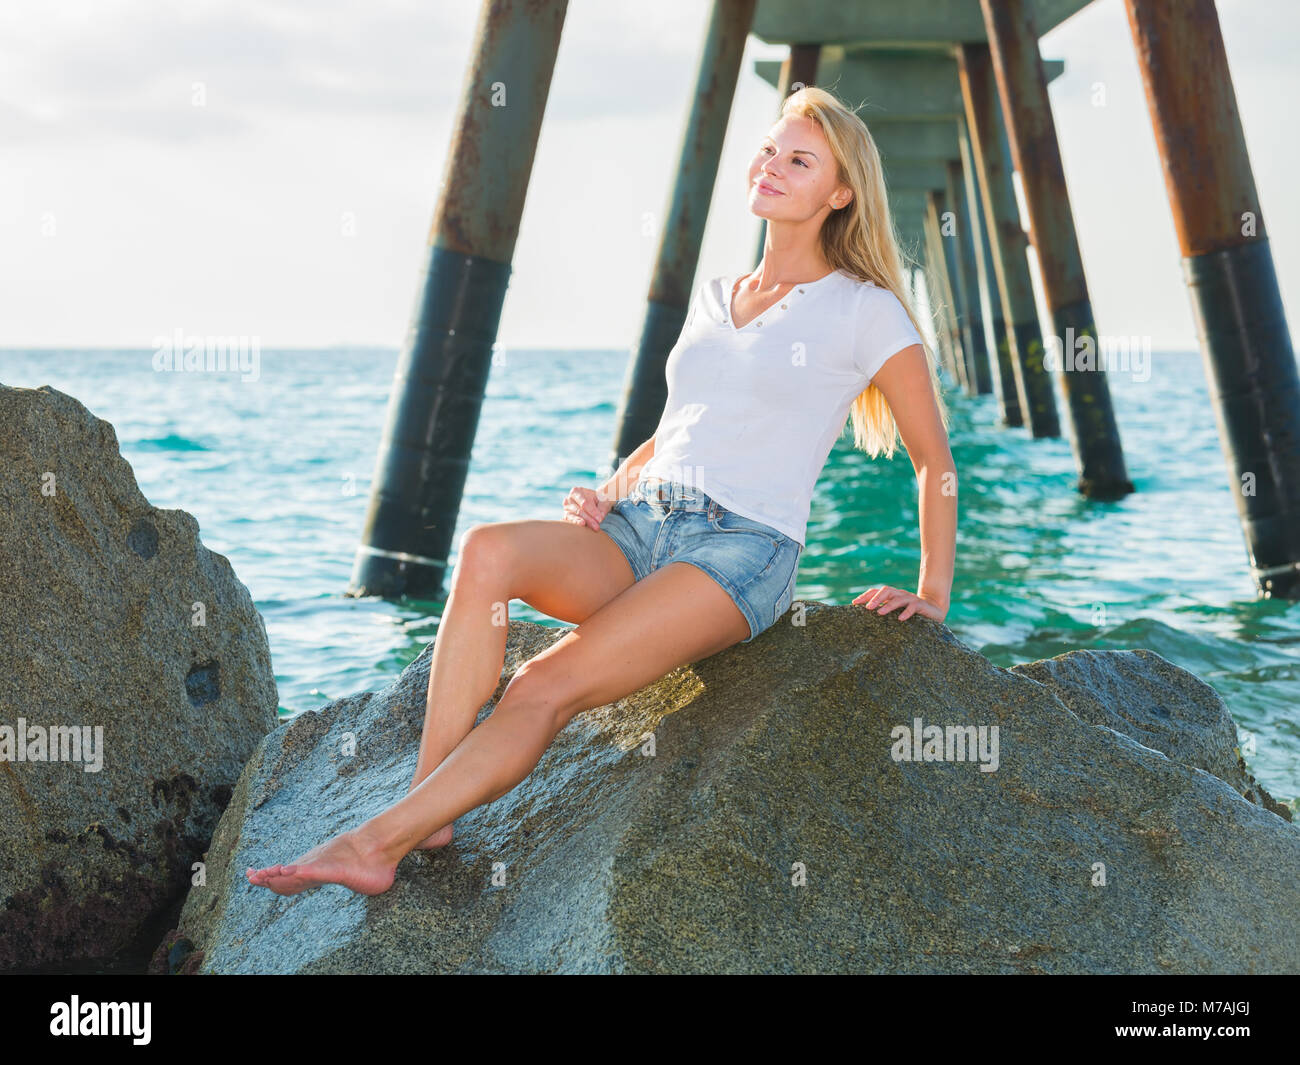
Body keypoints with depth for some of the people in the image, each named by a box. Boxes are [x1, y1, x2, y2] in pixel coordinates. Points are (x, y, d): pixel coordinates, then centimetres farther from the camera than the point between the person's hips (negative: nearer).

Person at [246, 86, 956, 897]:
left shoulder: (864, 310, 2)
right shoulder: (712, 299, 19)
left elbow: (935, 456, 7)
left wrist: (933, 595, 3)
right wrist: (607, 493, 10)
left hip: (741, 554, -5)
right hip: (638, 528, 5)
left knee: (543, 692, -25)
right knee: (488, 550, -27)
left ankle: (377, 842, -22)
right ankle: (425, 812, -28)